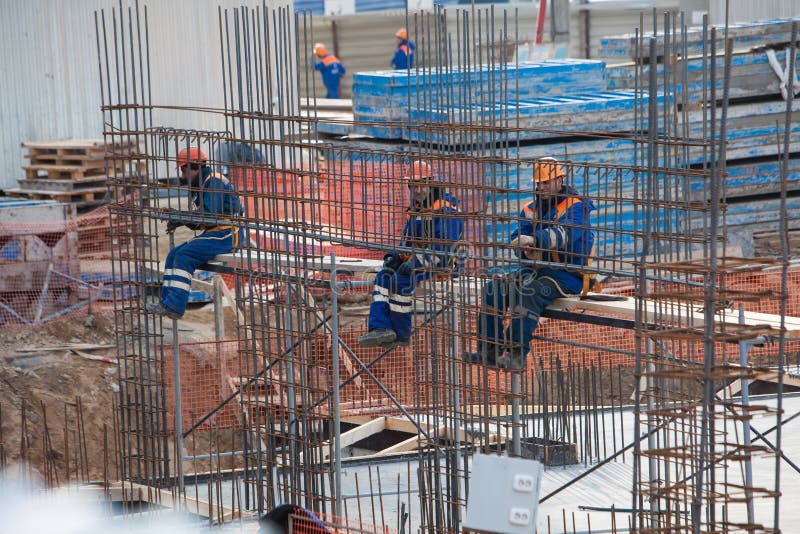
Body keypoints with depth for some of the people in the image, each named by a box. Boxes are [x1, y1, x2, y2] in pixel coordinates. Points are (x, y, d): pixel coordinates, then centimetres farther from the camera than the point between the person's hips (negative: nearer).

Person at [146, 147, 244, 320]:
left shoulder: (214, 182, -13)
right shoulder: (200, 185, 20)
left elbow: (209, 214, -24)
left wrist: (181, 220, -18)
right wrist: (177, 219, -1)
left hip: (227, 234, -10)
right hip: (214, 234, 10)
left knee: (185, 255, -21)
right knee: (174, 254, 2)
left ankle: (175, 306, -25)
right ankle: (167, 301, -1)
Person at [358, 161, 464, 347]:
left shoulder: (445, 209, -13)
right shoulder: (414, 211, 18)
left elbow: (443, 245, -22)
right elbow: (407, 240, 23)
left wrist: (417, 262, -28)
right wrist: (396, 256, 1)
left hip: (440, 263, -9)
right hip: (416, 260, 9)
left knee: (401, 279, -27)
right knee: (384, 276, -9)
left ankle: (401, 334, -21)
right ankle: (381, 328, -23)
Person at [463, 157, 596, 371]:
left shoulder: (576, 207, -6)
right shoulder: (531, 209, 16)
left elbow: (564, 234, -26)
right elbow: (518, 238, 6)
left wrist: (534, 239, -40)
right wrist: (526, 249, -18)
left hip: (567, 274, -7)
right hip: (535, 269, 7)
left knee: (529, 291, -34)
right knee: (493, 288, -11)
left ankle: (517, 354, -38)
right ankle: (490, 350, -12)